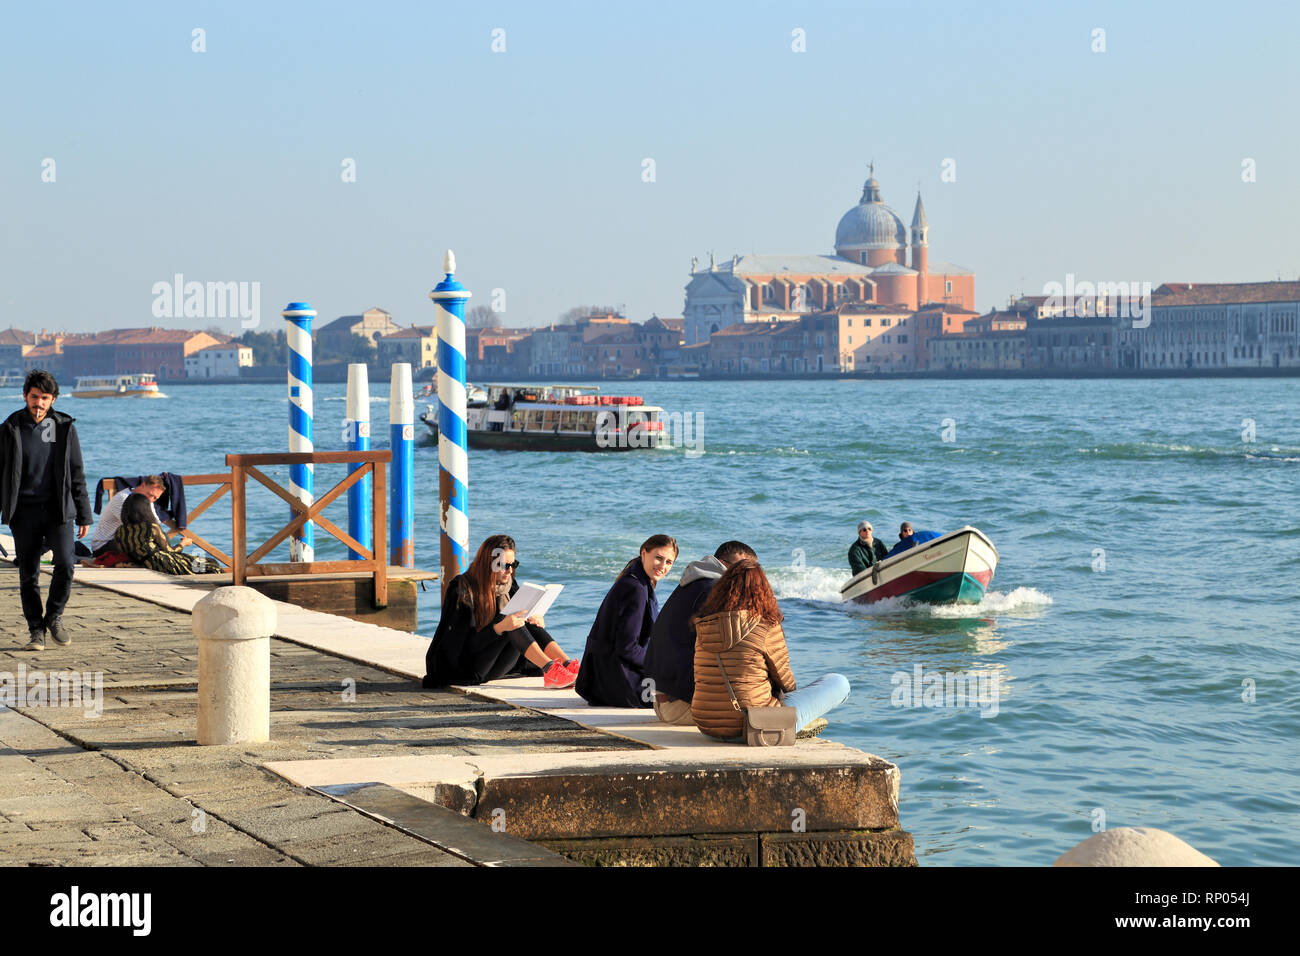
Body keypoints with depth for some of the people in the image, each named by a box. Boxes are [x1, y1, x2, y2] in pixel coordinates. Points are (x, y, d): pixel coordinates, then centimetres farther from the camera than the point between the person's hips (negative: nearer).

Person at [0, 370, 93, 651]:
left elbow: (77, 474, 9)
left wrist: (84, 516, 7)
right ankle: (36, 630, 13)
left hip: (59, 509, 0)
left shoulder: (65, 428, 5)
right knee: (28, 574, 1)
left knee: (65, 564, -15)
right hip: (24, 511, 0)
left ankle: (54, 617, 7)